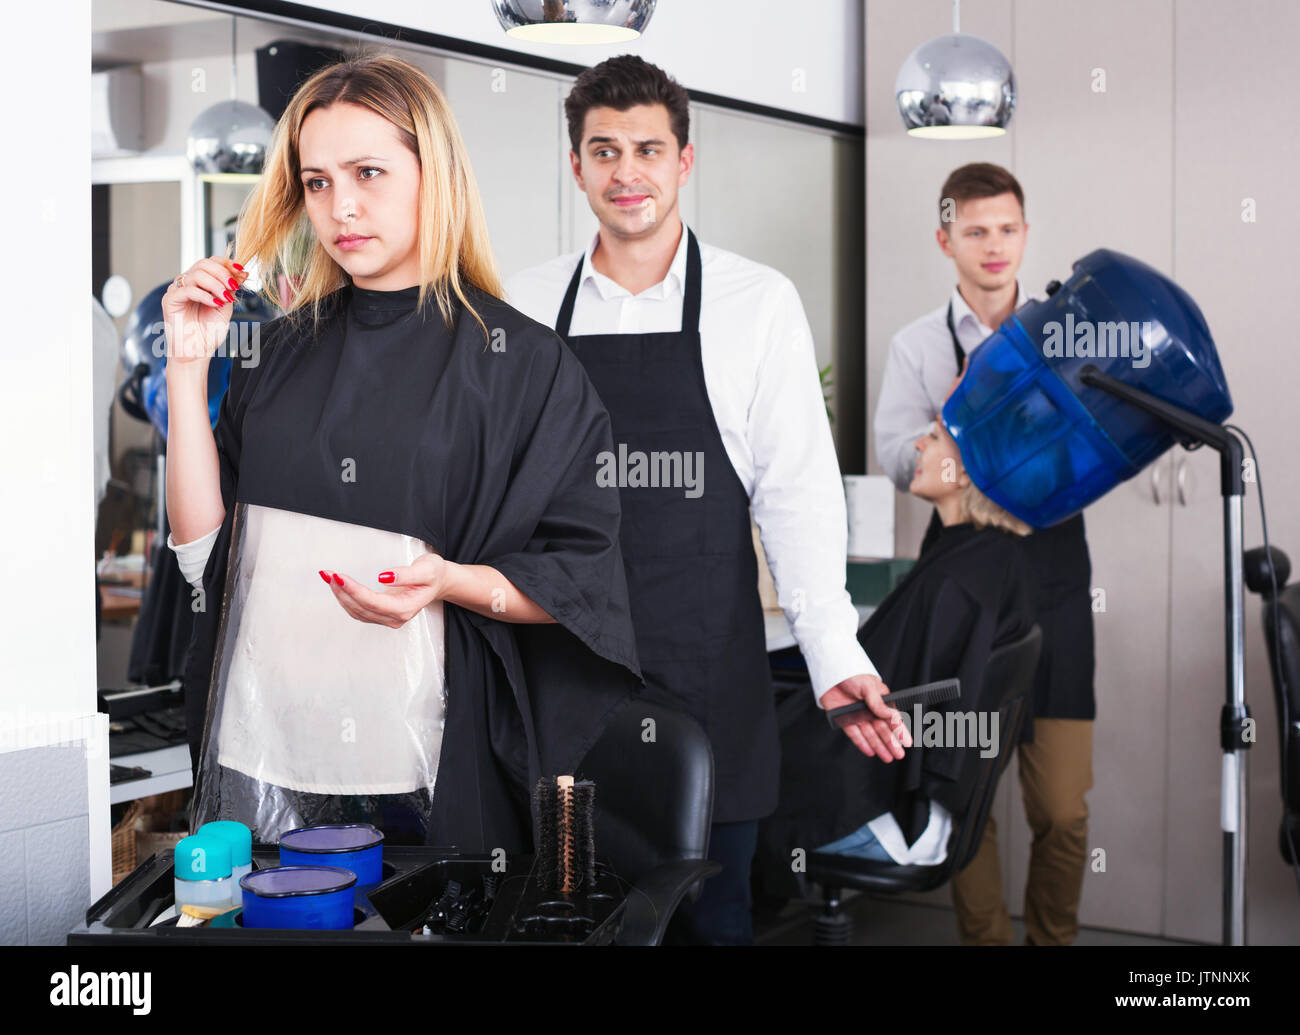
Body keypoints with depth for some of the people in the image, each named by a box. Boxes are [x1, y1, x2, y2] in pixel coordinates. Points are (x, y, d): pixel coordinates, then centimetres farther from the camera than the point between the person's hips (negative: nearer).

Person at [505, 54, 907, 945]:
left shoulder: (759, 303, -2)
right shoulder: (527, 306, 4)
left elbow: (797, 492, -4)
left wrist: (835, 659, -13)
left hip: (708, 679, -2)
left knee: (712, 912, 9)